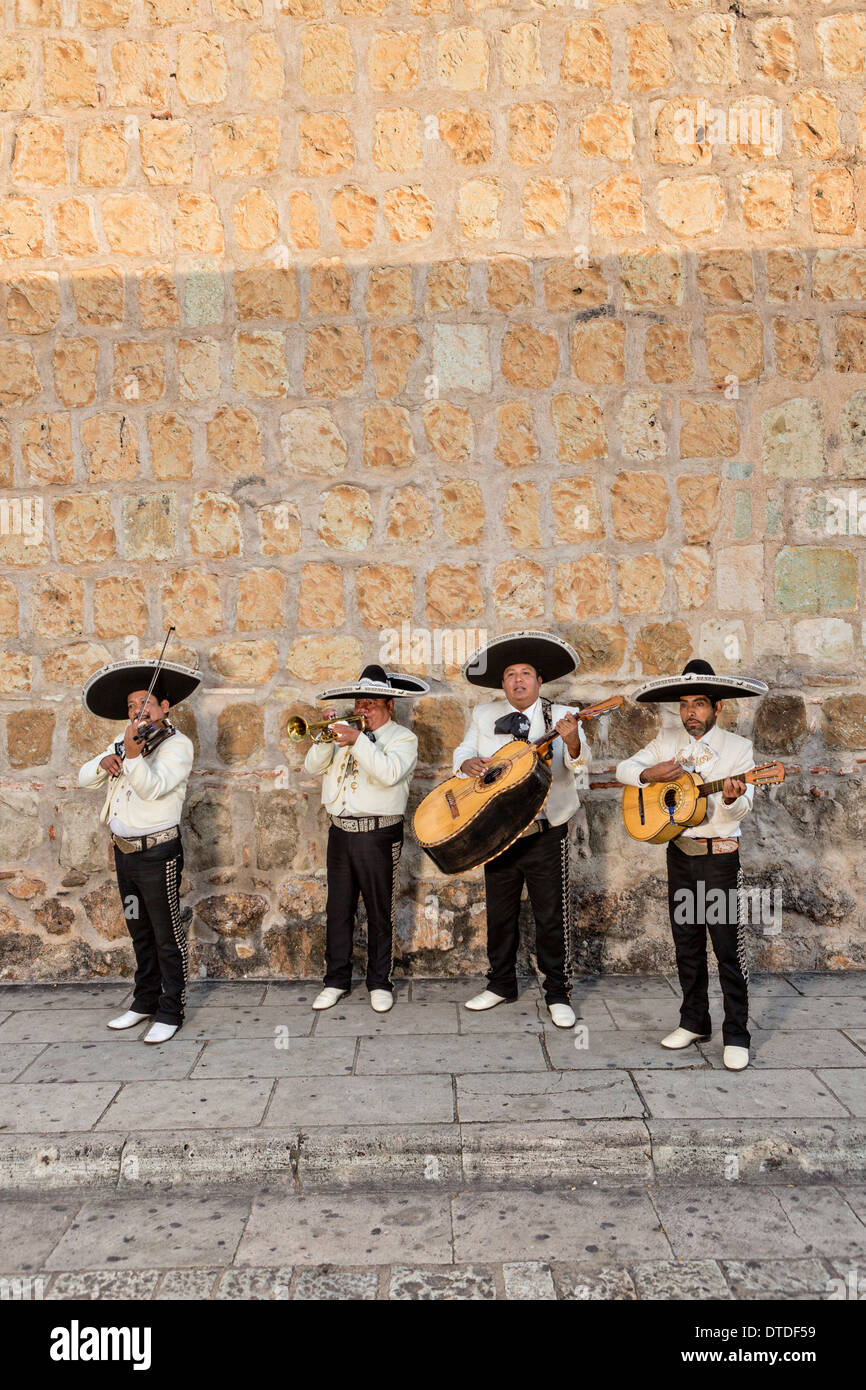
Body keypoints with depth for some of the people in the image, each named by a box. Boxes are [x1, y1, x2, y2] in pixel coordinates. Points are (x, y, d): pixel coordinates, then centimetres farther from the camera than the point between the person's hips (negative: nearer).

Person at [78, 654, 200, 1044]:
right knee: (140, 933, 19)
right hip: (124, 852, 7)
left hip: (157, 853, -7)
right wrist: (104, 762, -11)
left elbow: (153, 788, -23)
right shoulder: (123, 742, 12)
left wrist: (132, 756, -37)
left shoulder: (177, 744, -9)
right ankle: (145, 1001, 32)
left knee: (166, 935, 1)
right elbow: (84, 778, 9)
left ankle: (171, 1011, 11)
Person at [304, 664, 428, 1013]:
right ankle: (336, 980, 20)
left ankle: (380, 983, 16)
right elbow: (313, 767, 8)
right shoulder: (347, 734, 16)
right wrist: (326, 738, -7)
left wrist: (358, 741, -21)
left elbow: (390, 772, -20)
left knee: (379, 912, 3)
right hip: (340, 831, 5)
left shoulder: (402, 738, 0)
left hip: (378, 835, -5)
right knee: (338, 910, 9)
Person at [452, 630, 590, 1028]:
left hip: (546, 834, -3)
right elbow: (463, 750, 13)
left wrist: (572, 742, -39)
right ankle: (501, 984, 31)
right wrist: (467, 763, -11)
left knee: (552, 917, 3)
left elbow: (579, 763, -16)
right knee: (499, 914, 15)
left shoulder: (560, 717, -5)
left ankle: (558, 994, 17)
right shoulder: (484, 716, 6)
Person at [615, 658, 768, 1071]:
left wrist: (733, 798, -36)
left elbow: (742, 807, -13)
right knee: (687, 944, 13)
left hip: (720, 856, -4)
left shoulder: (738, 747, -5)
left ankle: (736, 1035, 10)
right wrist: (649, 774, -14)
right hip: (678, 853, 4)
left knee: (728, 947, -1)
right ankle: (694, 1022, 27)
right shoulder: (667, 740, 7)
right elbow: (623, 769, 6)